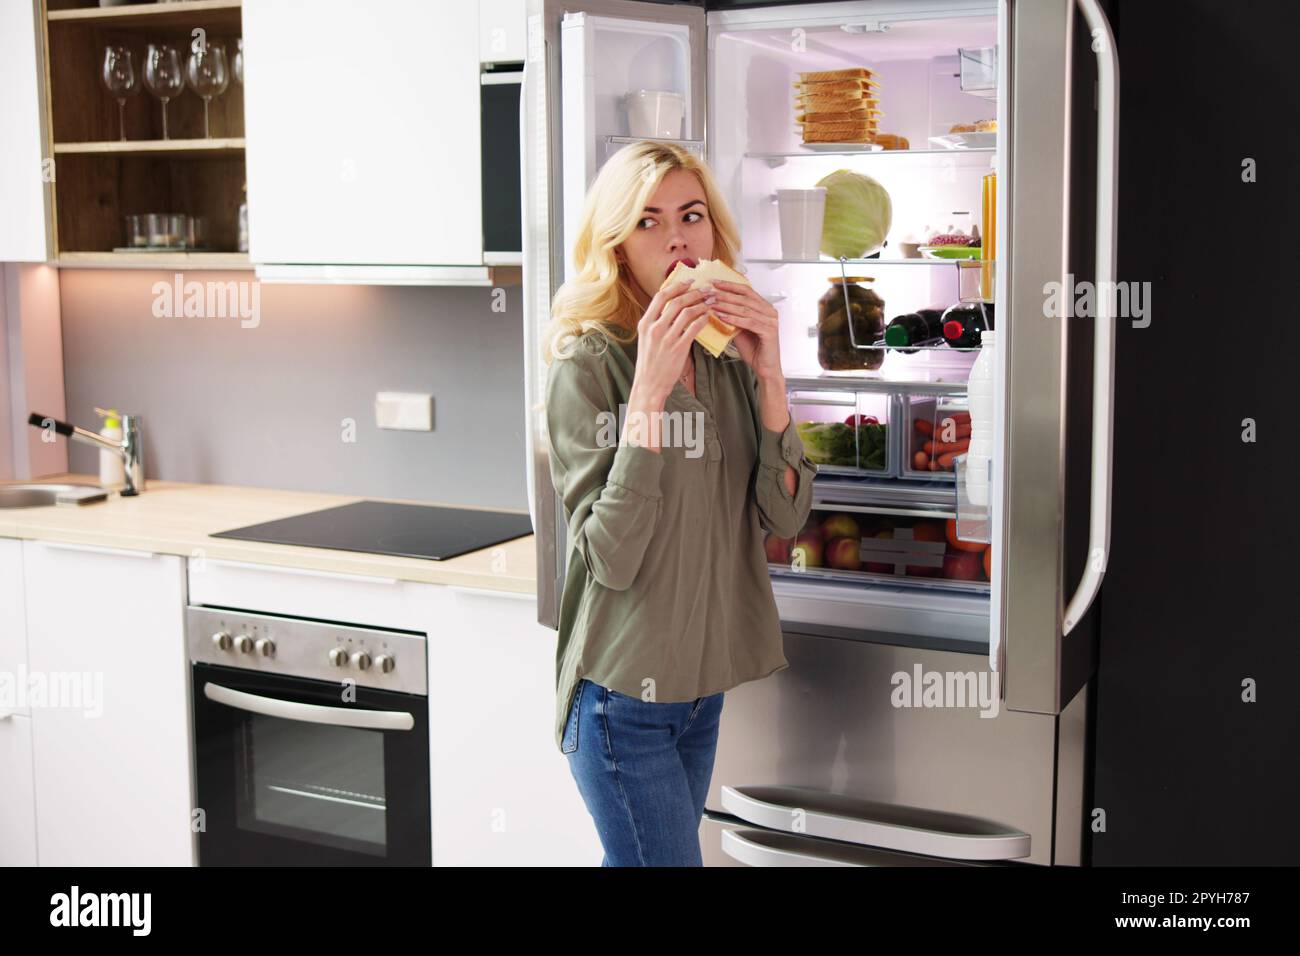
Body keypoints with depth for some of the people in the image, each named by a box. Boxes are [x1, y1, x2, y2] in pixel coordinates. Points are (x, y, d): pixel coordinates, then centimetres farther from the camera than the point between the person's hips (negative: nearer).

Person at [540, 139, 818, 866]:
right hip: (623, 693, -6)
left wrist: (768, 376, -14)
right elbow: (611, 558, -22)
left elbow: (785, 515, -3)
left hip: (703, 682, 6)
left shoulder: (729, 360, 4)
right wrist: (649, 390, -27)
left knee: (639, 855, 18)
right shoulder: (587, 363, -14)